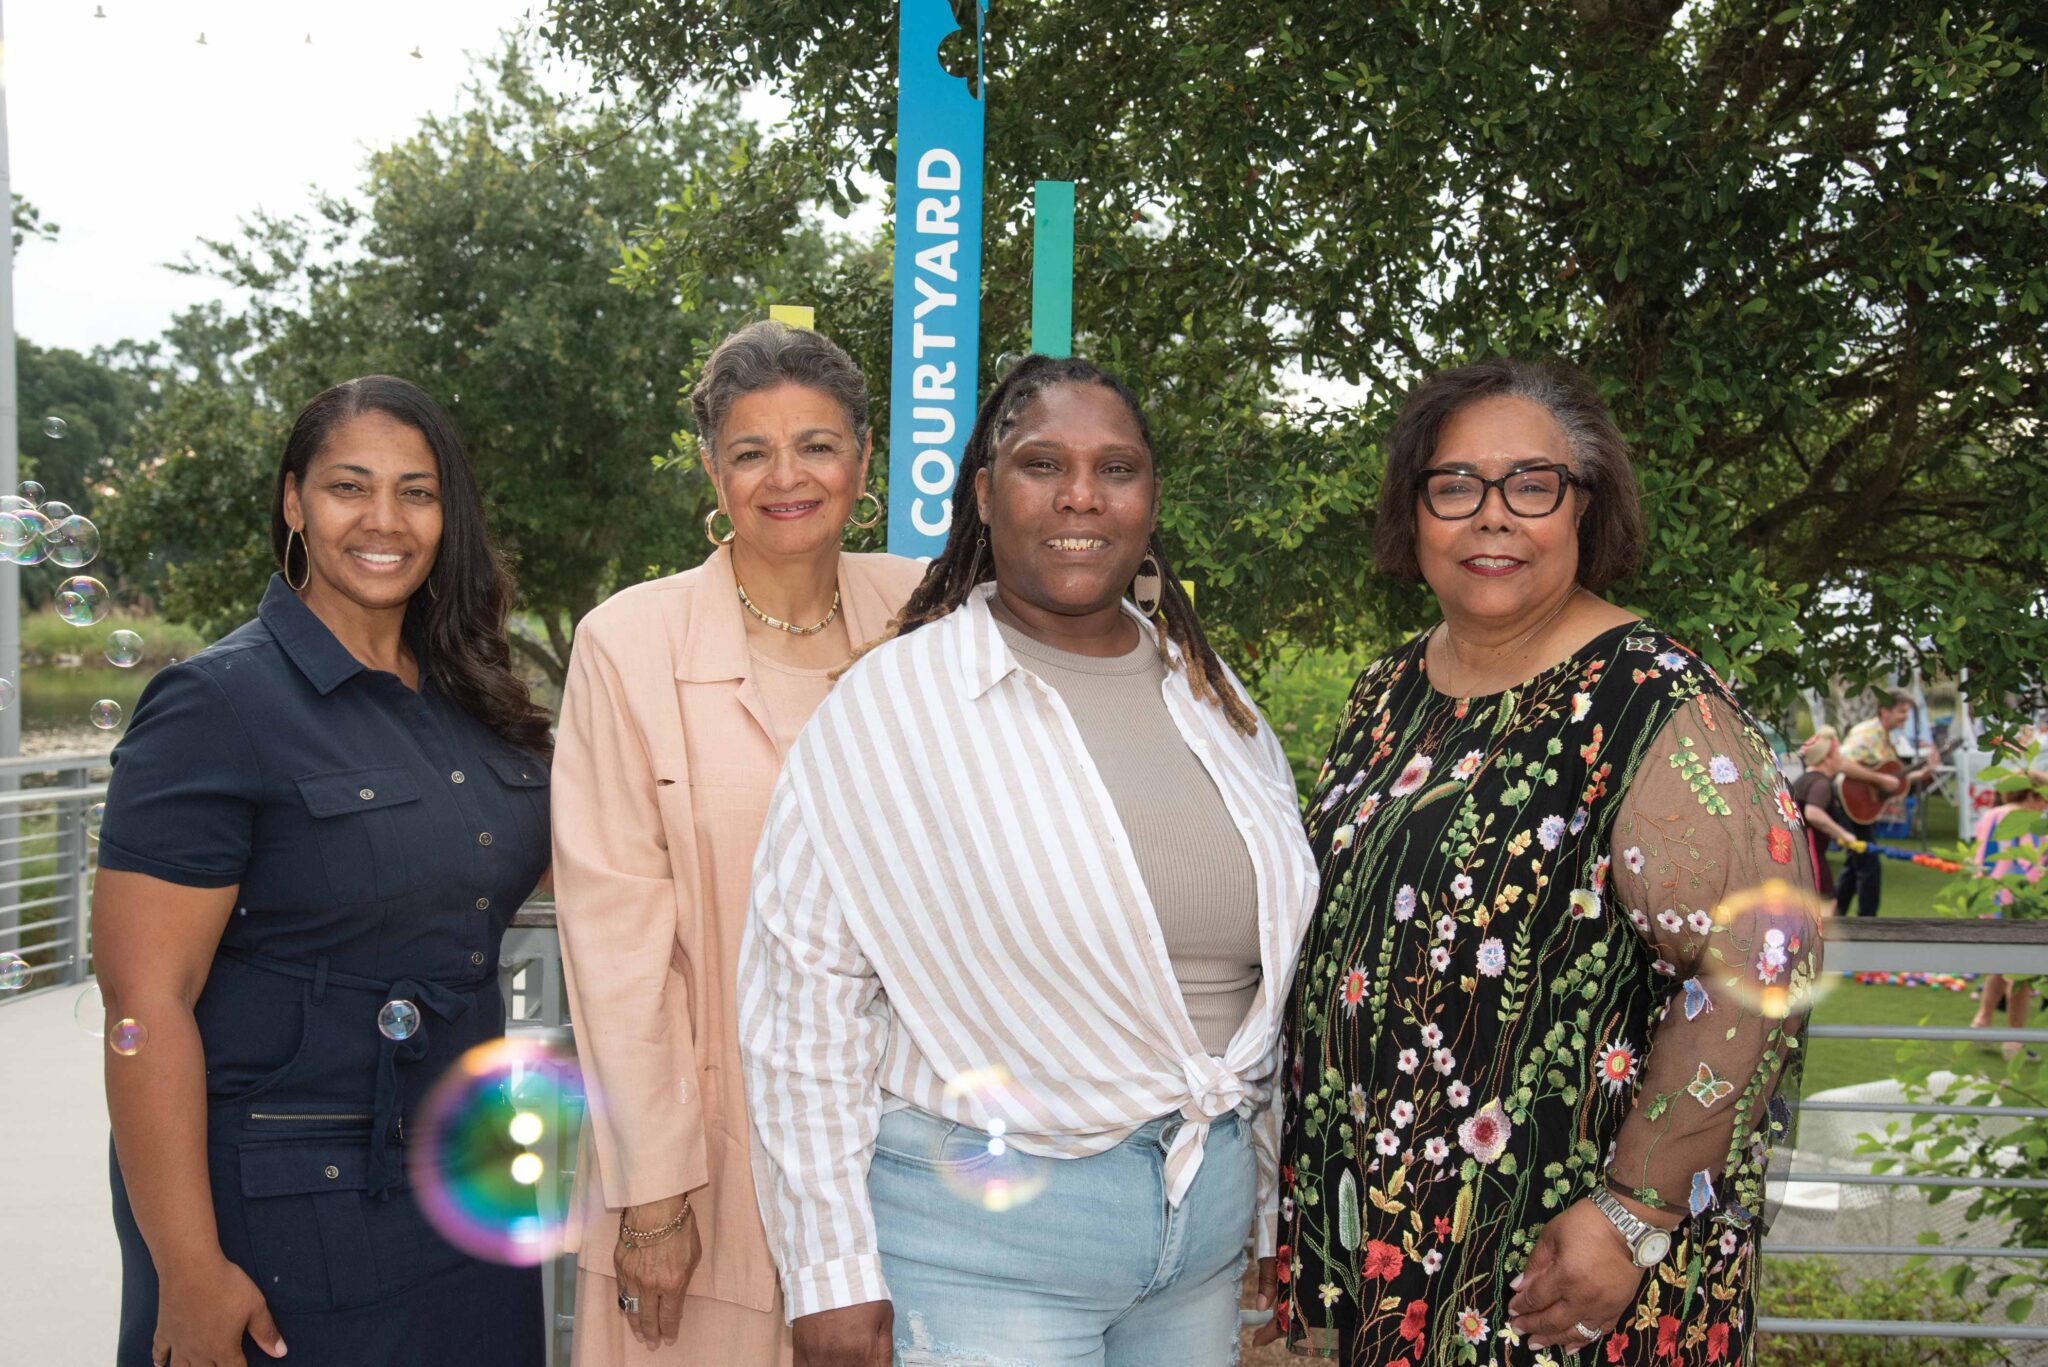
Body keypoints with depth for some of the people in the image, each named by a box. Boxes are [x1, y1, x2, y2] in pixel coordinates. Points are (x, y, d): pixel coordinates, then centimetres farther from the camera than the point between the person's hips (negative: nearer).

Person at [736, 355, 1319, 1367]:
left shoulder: (1213, 701, 8)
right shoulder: (891, 706, -10)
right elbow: (804, 997, -11)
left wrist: (1269, 1204, 16)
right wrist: (832, 1274, -12)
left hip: (1208, 1218, 5)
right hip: (983, 1233, -5)